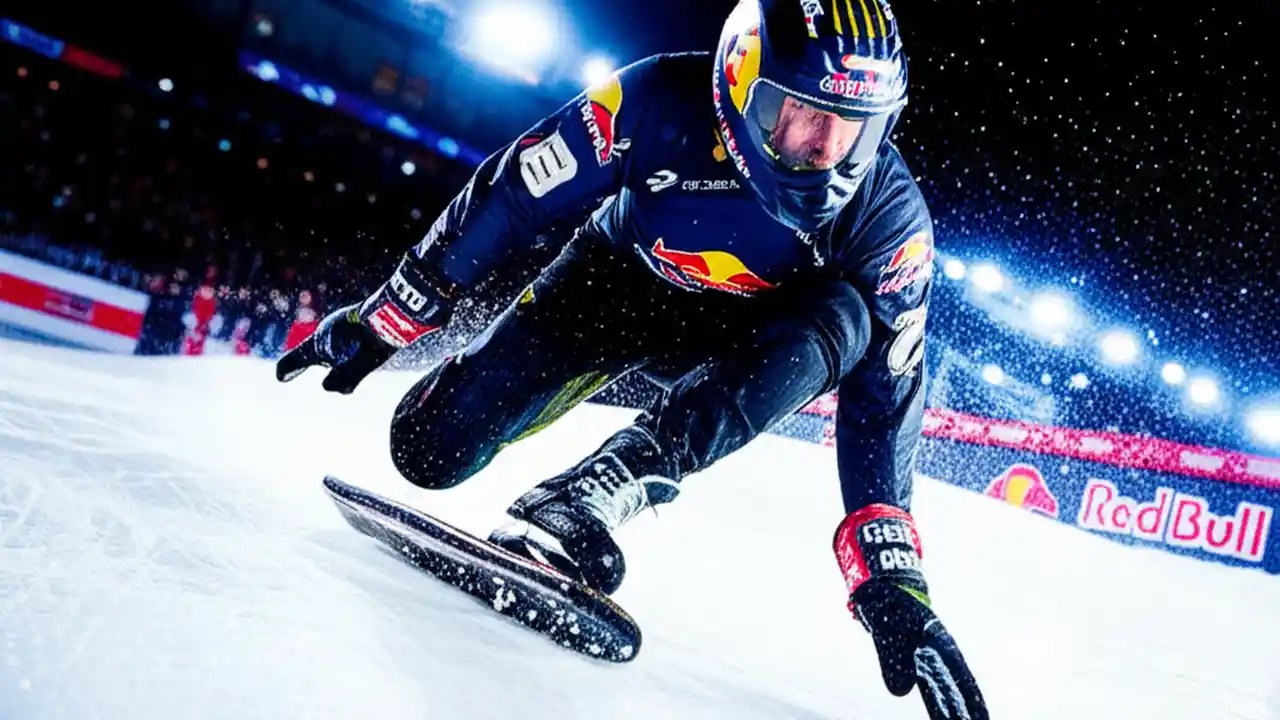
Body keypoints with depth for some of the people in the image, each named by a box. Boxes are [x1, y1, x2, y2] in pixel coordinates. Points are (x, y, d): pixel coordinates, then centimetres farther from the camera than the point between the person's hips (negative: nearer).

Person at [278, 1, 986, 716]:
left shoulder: (890, 214, -27)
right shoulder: (660, 100, -32)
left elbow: (883, 403, -24)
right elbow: (507, 198, -20)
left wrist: (894, 583, -32)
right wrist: (381, 322, -13)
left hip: (740, 335, 0)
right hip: (617, 280, 0)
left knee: (843, 318, -35)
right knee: (434, 449, -9)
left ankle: (597, 489, -38)